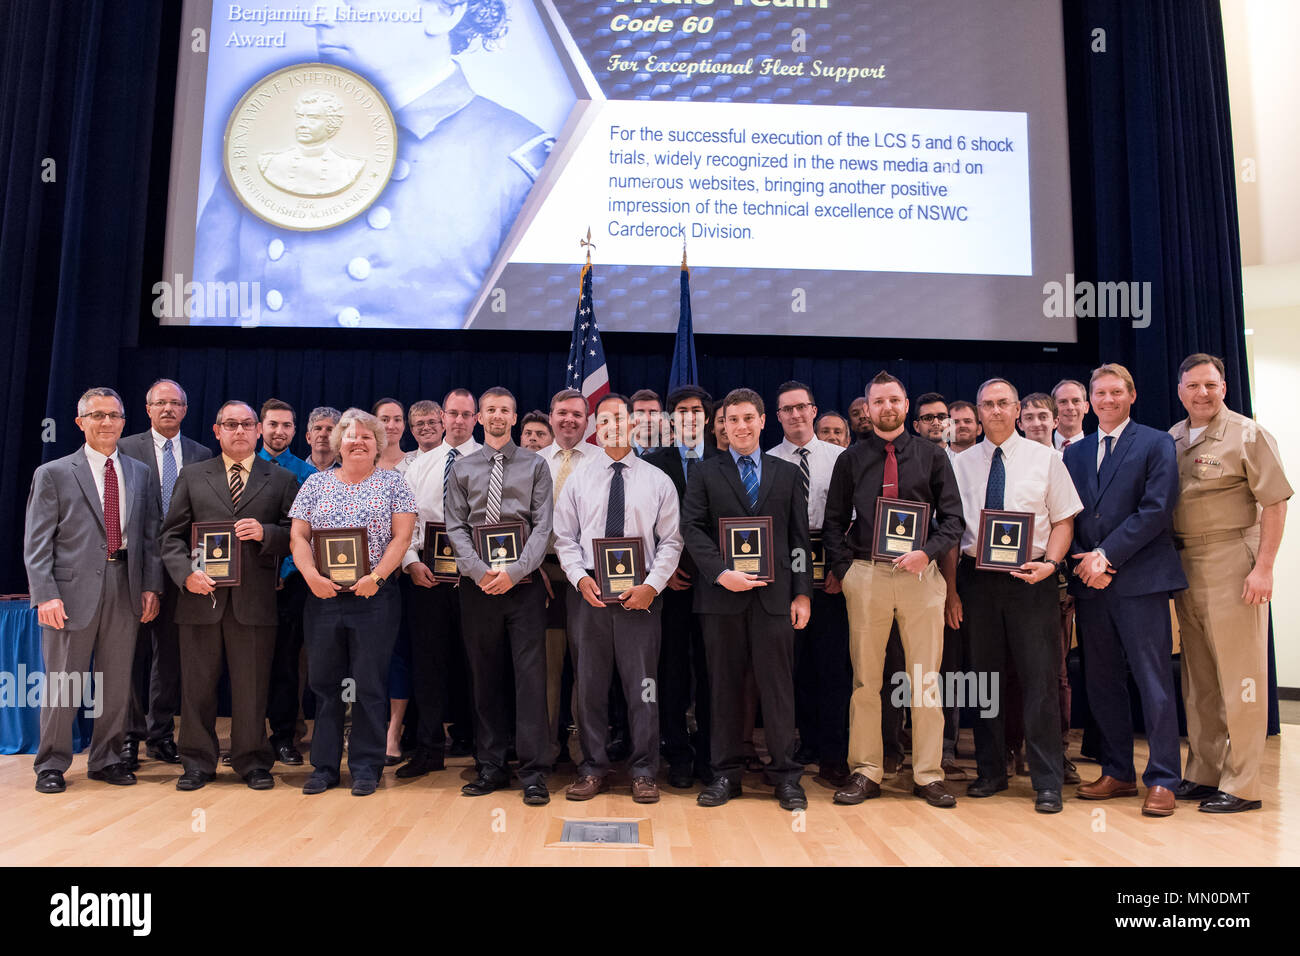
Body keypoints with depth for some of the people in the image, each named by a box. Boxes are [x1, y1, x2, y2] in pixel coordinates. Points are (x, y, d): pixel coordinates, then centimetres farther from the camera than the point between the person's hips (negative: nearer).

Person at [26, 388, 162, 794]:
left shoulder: (141, 475, 11)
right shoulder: (53, 474, 1)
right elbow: (37, 543, -3)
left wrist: (151, 586, 3)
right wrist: (46, 595, -12)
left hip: (126, 590, 3)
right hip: (73, 591, -3)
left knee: (117, 682, 10)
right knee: (62, 681, 5)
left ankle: (106, 759, 24)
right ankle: (51, 764, 21)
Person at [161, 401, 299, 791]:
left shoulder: (282, 480, 9)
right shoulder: (192, 476, 13)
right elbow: (172, 534, 9)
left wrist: (265, 532, -14)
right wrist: (186, 572, -7)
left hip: (254, 600, -1)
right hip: (201, 595, 2)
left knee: (252, 686, 4)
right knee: (198, 685, 8)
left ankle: (253, 762, 17)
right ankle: (198, 762, 22)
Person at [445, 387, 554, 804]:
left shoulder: (535, 465, 6)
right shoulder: (463, 468, 11)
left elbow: (542, 525, -2)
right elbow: (456, 526, 5)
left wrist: (514, 572, -13)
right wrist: (480, 571, -10)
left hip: (524, 584, -2)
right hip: (477, 585, 2)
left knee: (531, 675, -4)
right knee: (485, 677, 8)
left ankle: (533, 772, 2)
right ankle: (491, 767, 19)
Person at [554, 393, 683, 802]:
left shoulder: (657, 480, 5)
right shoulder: (578, 481, 8)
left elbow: (671, 541, 1)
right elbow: (564, 538, 6)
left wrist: (652, 586, -11)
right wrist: (581, 578, -9)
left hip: (641, 594, -1)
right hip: (589, 592, 1)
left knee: (642, 685, 4)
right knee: (589, 684, 8)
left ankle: (644, 772, 17)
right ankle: (593, 769, 22)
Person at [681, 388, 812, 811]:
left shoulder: (788, 474, 11)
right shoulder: (704, 474, 8)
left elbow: (800, 537, 9)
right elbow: (692, 529, -2)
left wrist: (802, 594, 2)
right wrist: (722, 573, -15)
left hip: (774, 595, 1)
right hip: (721, 595, 0)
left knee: (778, 686, 3)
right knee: (724, 687, 7)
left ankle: (785, 775, 15)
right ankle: (726, 773, 18)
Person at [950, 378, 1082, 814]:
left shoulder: (1045, 458, 5)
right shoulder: (961, 464, 7)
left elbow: (1064, 519, 4)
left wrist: (1050, 563, -13)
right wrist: (951, 590, 1)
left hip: (1031, 579, -2)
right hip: (977, 578, 2)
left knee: (1040, 679, -3)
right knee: (984, 675, 10)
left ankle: (1048, 782, 9)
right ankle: (991, 771, 23)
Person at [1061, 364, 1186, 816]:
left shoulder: (1156, 444, 1)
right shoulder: (1074, 452, 15)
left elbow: (1156, 510, -9)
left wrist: (1106, 555, -12)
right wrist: (1084, 562, -4)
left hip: (1140, 578, -5)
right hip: (1091, 582, 5)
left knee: (1153, 679, -2)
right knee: (1102, 681, 9)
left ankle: (1162, 780, 8)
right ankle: (1118, 773, 21)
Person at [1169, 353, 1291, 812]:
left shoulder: (1248, 435, -4)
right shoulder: (1171, 440, 11)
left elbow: (1275, 502, -8)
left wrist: (1263, 567, -15)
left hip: (1232, 564, -5)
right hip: (1184, 566, 6)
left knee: (1239, 677, -2)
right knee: (1197, 677, 12)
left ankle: (1241, 785, 7)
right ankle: (1203, 773, 22)